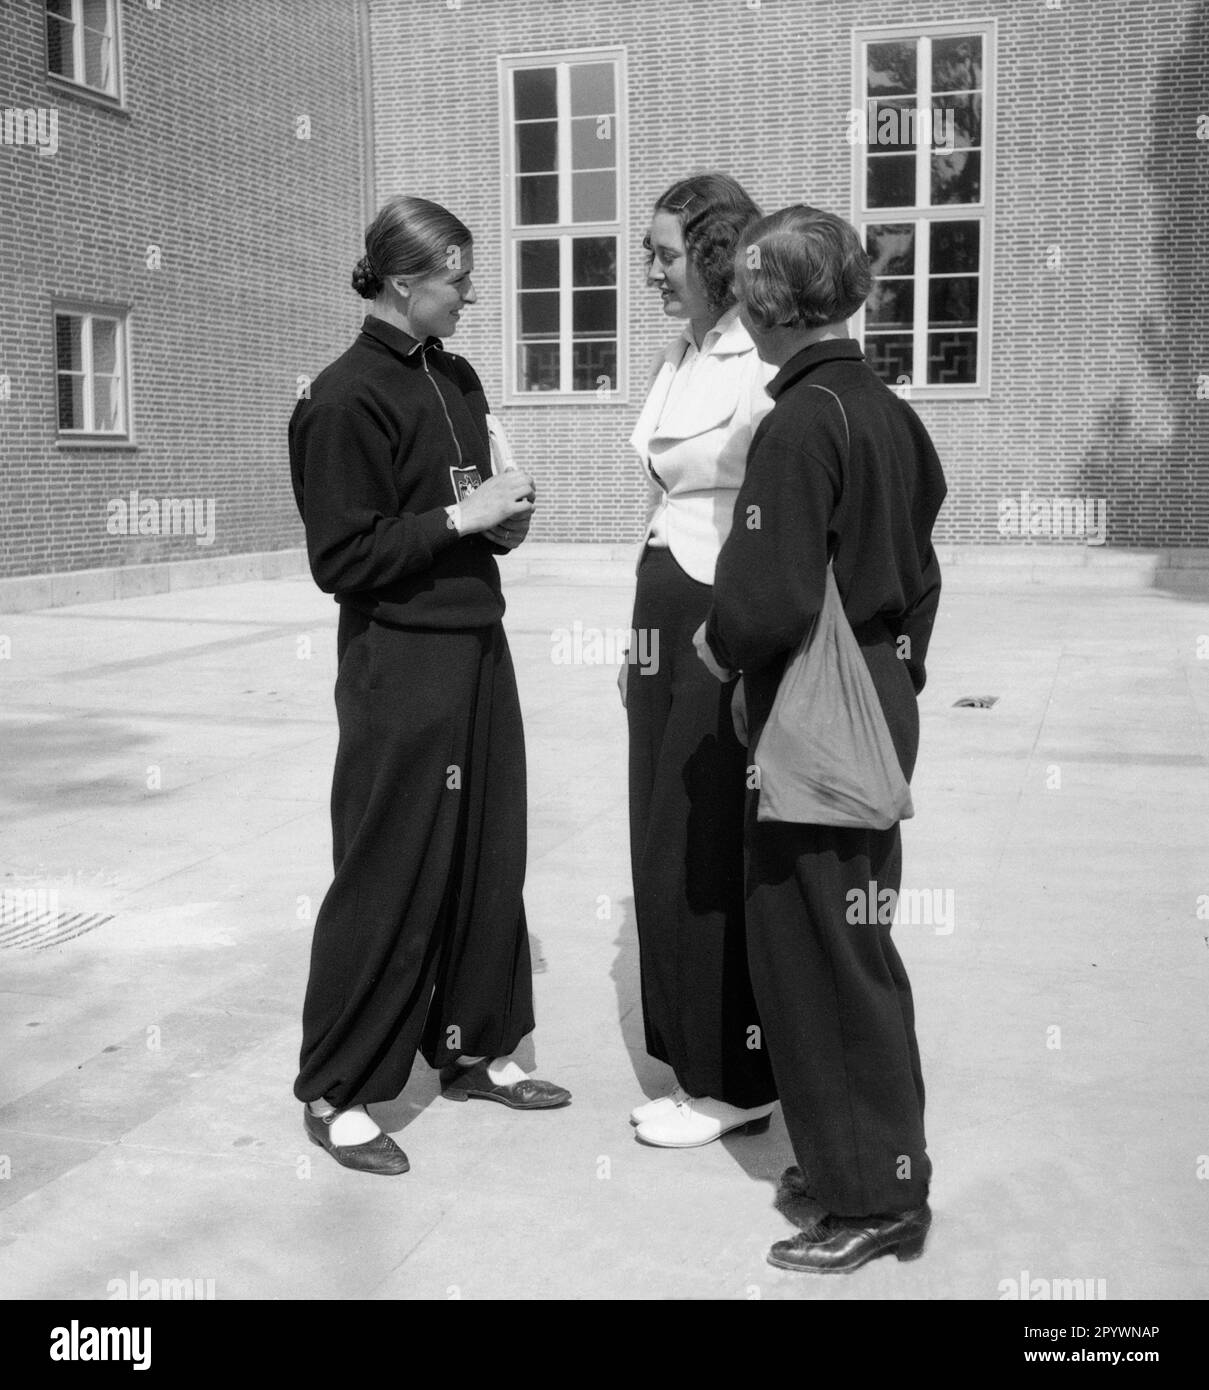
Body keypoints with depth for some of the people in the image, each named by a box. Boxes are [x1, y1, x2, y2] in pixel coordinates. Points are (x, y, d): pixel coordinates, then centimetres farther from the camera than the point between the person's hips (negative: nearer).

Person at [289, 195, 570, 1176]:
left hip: (478, 643, 8)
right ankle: (336, 1091, 14)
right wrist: (460, 518, -16)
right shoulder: (349, 397, -12)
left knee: (489, 856, 12)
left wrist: (504, 519, 3)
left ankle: (473, 1048, 29)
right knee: (389, 873, -1)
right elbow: (342, 558, -14)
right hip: (400, 660, -8)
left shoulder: (456, 378, 11)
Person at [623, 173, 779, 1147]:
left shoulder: (766, 367, -13)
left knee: (711, 856, 0)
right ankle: (697, 1059, 28)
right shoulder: (678, 360, 14)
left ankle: (734, 1084, 17)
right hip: (667, 621, 9)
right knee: (665, 846, 12)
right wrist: (640, 641, 17)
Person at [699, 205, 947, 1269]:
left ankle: (877, 1199, 16)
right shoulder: (889, 411, 8)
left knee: (824, 951, 3)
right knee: (851, 941, 18)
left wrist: (723, 644, -6)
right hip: (883, 700, 9)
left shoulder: (800, 423, -18)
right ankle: (858, 1160, 32)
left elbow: (771, 600, -25)